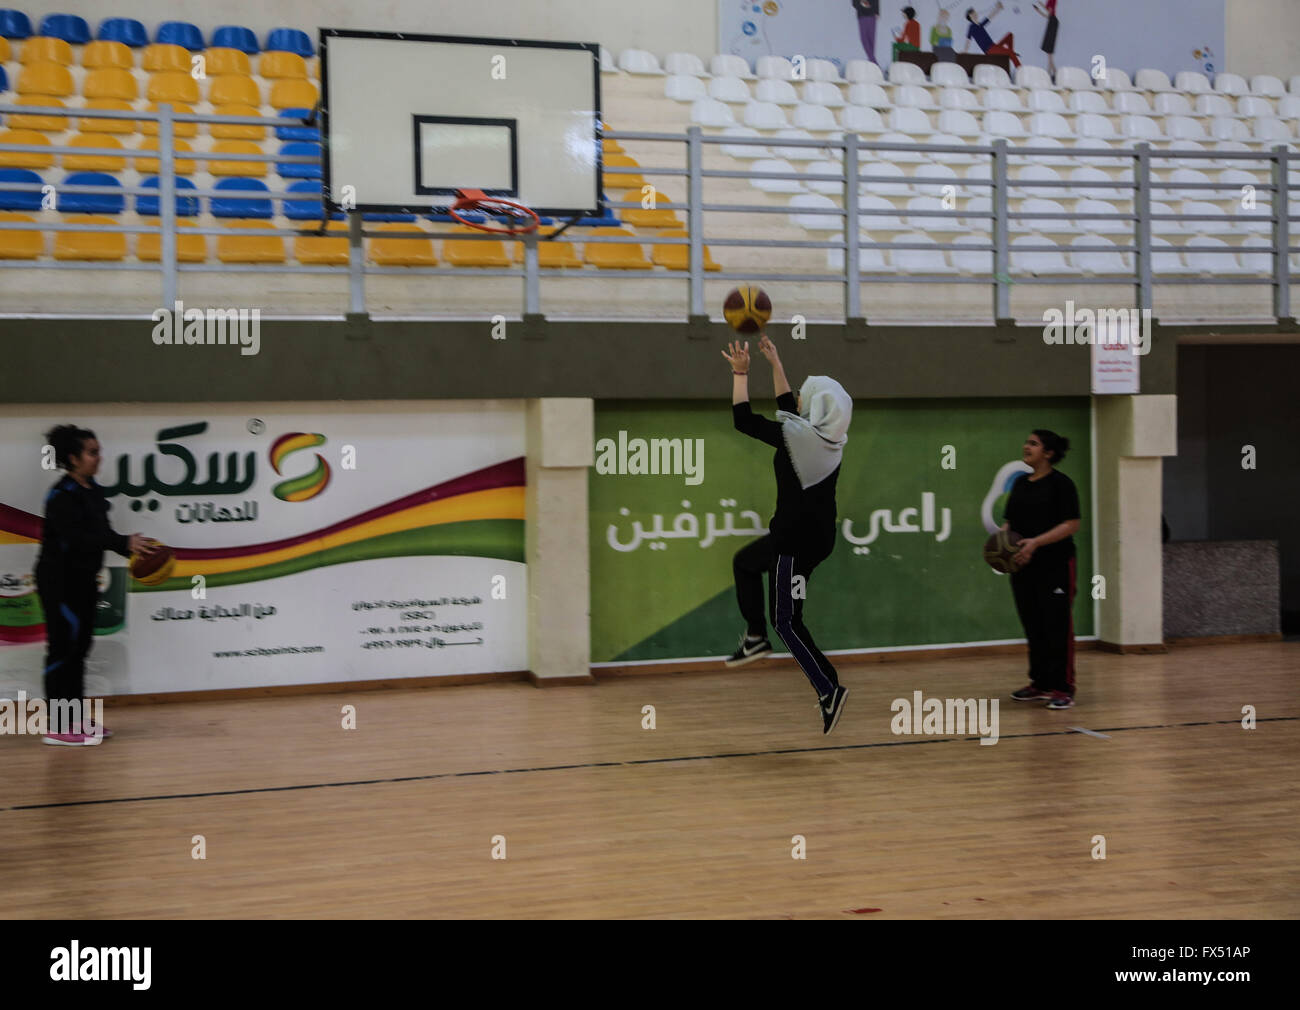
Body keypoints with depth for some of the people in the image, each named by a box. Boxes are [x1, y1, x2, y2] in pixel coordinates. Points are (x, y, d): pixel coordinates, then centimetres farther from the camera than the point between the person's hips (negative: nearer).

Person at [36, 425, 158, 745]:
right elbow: (76, 537, -27)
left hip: (83, 578, 9)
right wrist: (125, 543, -32)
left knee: (80, 646, 12)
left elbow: (101, 532, 11)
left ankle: (76, 719, 20)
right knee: (63, 646, -6)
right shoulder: (62, 496, -17)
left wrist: (132, 548, -4)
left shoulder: (94, 491, 9)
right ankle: (56, 727, -2)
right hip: (59, 579, -9)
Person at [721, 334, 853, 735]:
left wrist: (740, 372, -2)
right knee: (744, 561, 28)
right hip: (819, 536, 9)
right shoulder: (828, 436, 5)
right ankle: (755, 637, 30)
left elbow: (743, 419, -13)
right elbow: (788, 409, 22)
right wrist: (774, 363, 28)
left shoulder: (799, 436, -18)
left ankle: (829, 690, -9)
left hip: (796, 541, -9)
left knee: (786, 622, -2)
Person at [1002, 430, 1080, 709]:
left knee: (1057, 628, -4)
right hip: (1024, 567, 7)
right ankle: (1040, 684, 21)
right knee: (1033, 627, 12)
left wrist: (1036, 542, -25)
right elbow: (1010, 521, 16)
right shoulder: (1020, 483, 12)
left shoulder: (1061, 484, -9)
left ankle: (1063, 689, -1)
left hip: (1055, 567, -7)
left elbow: (1071, 524, -15)